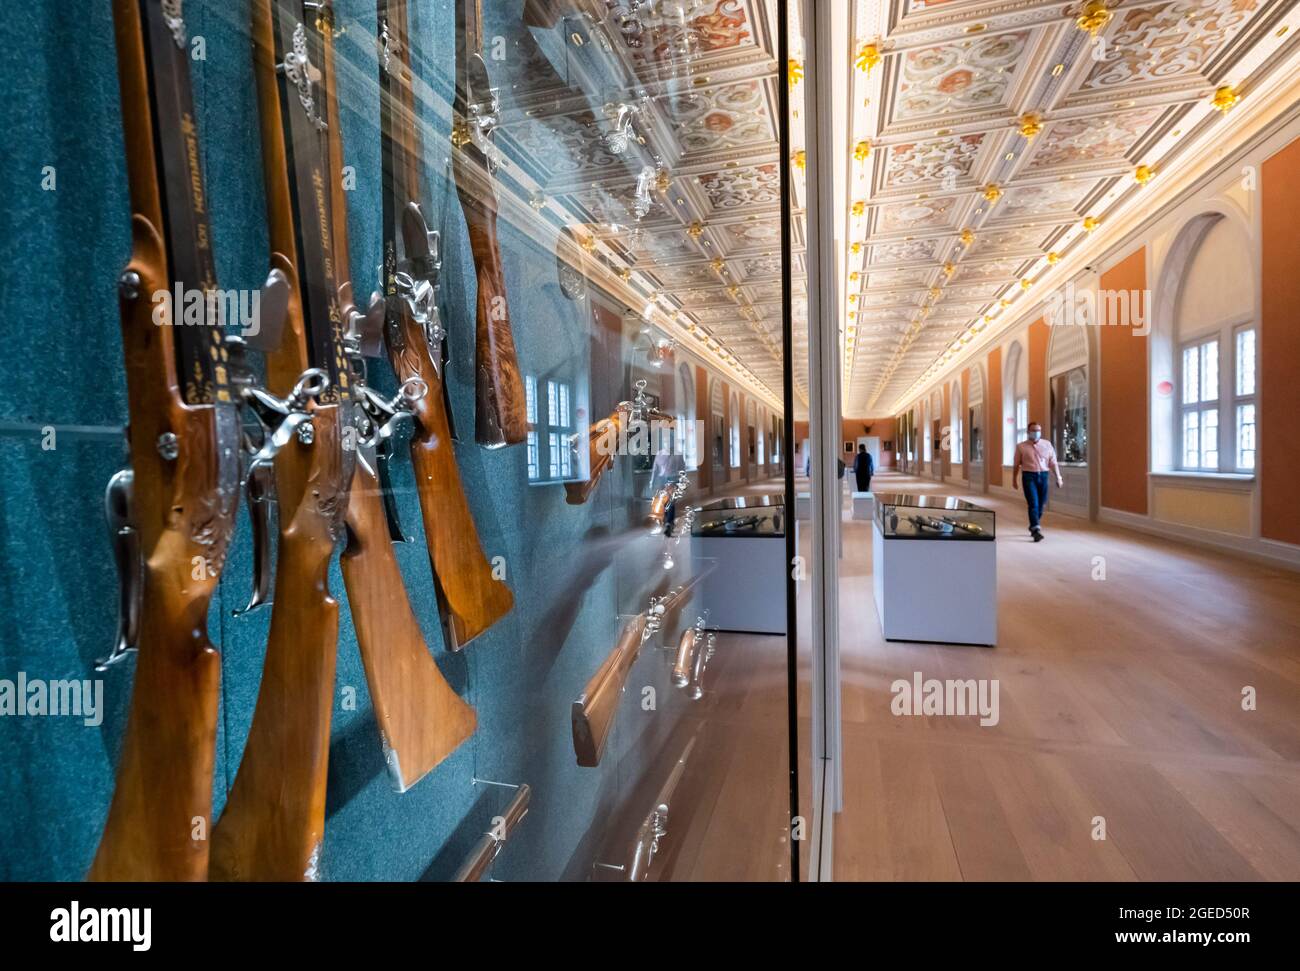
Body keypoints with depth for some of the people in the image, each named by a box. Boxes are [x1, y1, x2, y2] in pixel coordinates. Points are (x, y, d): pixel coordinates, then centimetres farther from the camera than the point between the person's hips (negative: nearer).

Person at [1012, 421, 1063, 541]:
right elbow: (1016, 465, 6)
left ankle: (1032, 527, 29)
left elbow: (1053, 463, 5)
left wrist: (1058, 477, -2)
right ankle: (1036, 530, -16)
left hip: (1043, 476, 3)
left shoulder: (1047, 445, 9)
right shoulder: (1021, 447, 2)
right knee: (1033, 504, -12)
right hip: (1029, 476, -3)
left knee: (1041, 505, 10)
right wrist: (1014, 480, 7)